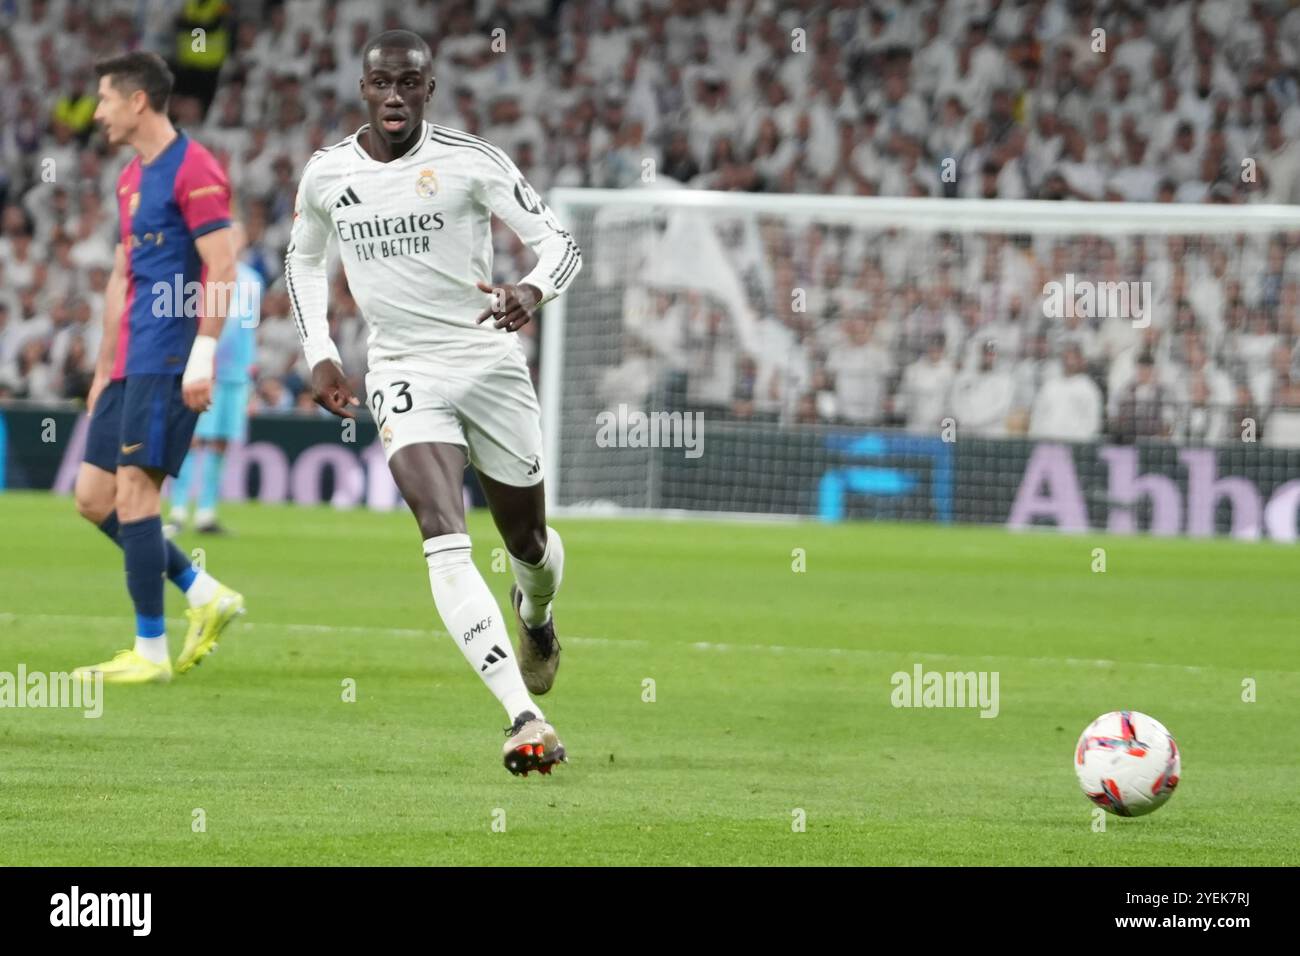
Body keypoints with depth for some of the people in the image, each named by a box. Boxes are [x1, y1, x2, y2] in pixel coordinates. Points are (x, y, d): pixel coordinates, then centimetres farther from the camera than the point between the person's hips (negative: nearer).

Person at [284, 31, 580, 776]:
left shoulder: (471, 162, -10)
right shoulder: (326, 175, 1)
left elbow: (561, 244, -10)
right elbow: (304, 260, 21)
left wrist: (532, 292, -32)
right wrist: (319, 353, 9)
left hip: (489, 361, 0)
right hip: (403, 373, 1)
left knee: (527, 540, 14)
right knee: (446, 540, -22)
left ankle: (536, 615, 54)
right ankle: (525, 716, -30)